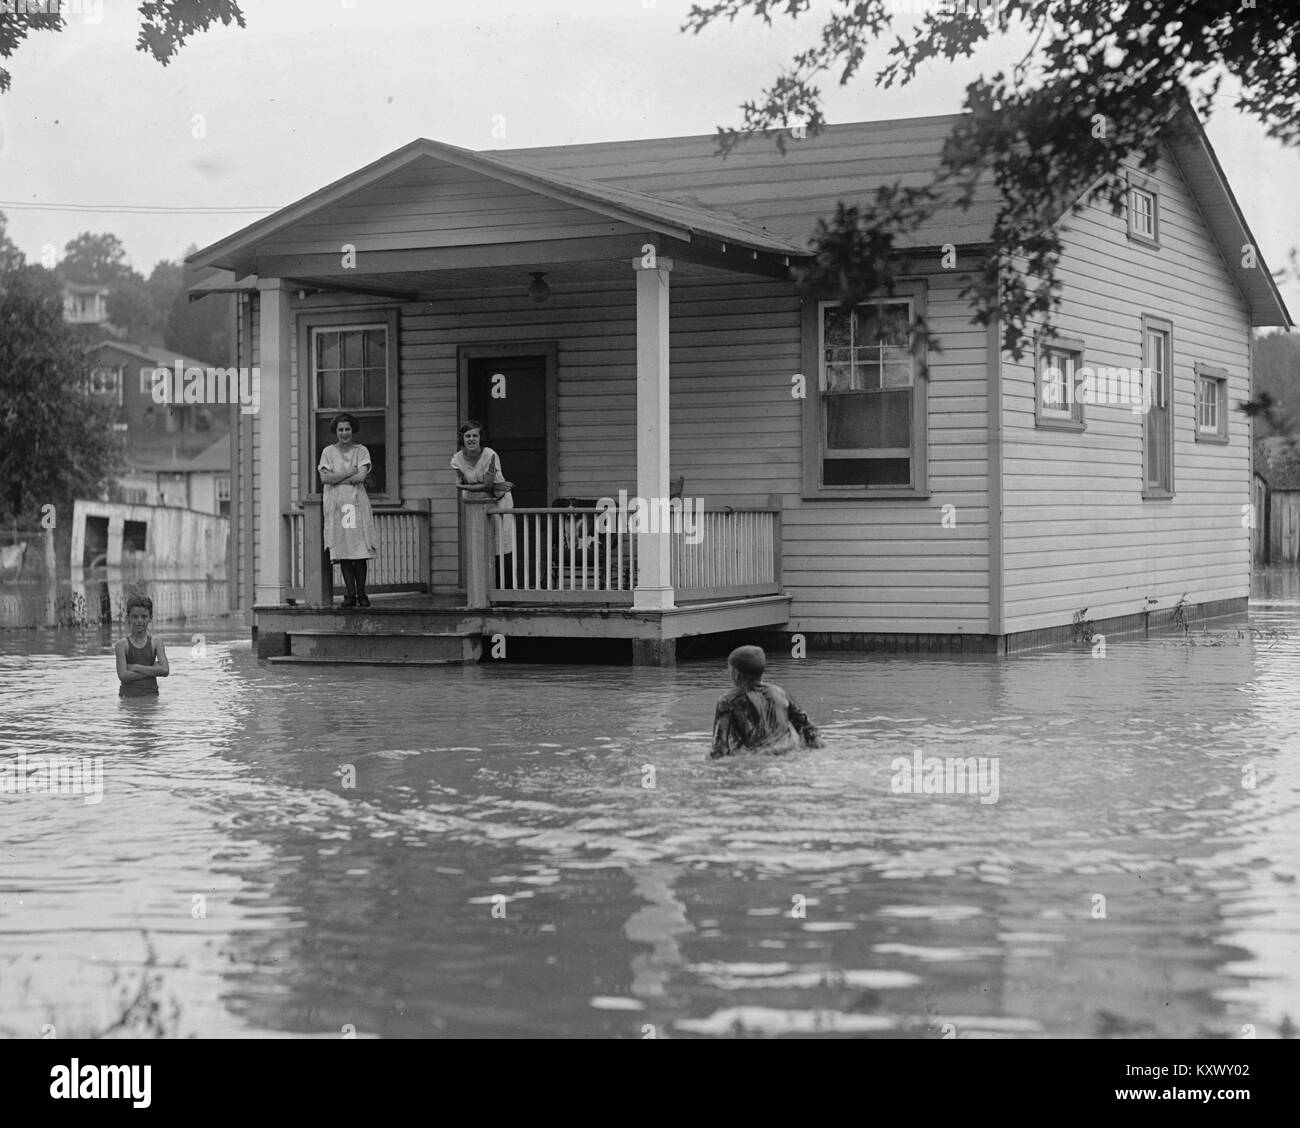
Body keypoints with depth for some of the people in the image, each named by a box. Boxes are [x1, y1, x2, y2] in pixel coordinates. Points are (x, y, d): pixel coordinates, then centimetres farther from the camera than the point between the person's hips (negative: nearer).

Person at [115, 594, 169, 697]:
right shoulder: (122, 644, 1)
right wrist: (152, 671, -10)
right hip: (128, 695, -1)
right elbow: (123, 675, -10)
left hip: (150, 695, 1)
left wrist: (136, 667, -9)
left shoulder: (156, 643, 5)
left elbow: (165, 671, -8)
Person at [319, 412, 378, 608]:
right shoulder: (328, 452, 10)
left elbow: (361, 476, -7)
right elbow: (324, 477, -4)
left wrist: (336, 478, -5)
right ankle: (351, 594, 0)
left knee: (360, 550, -5)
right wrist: (350, 473, -6)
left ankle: (361, 594, 0)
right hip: (335, 504, 1)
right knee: (342, 551, -3)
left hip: (357, 503, -1)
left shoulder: (361, 451, 7)